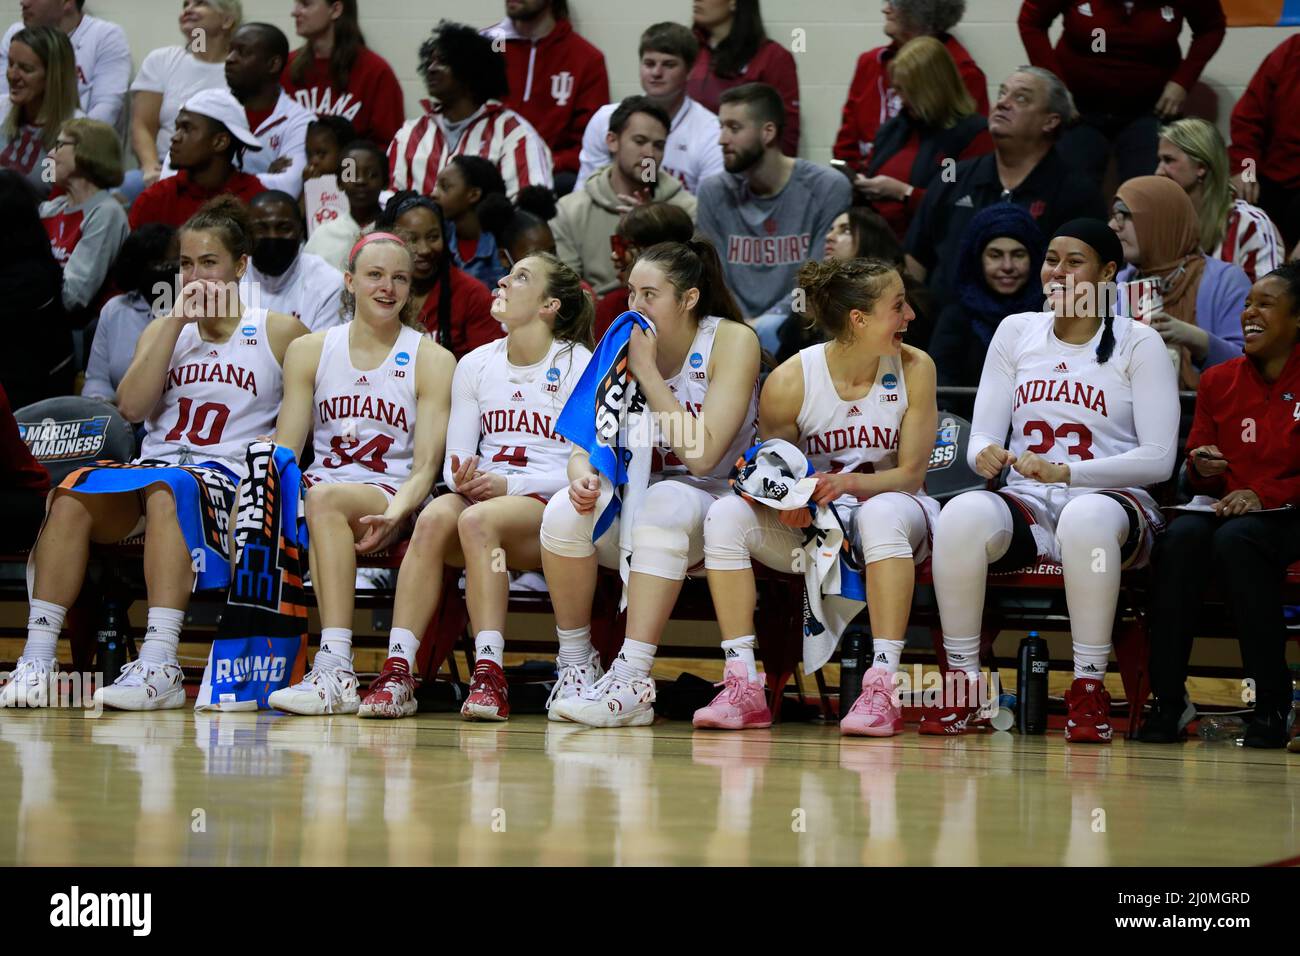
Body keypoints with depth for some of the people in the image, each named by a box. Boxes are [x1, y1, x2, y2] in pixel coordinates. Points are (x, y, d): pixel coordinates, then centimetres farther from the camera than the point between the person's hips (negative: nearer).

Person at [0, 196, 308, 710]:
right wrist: (178, 321, 1)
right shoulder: (163, 331, 21)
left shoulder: (280, 334, 11)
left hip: (225, 479, -4)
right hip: (151, 467, 4)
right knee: (71, 494, -28)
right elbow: (132, 407, 4)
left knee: (167, 491, -39)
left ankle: (159, 666, -49)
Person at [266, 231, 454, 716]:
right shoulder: (309, 351, 14)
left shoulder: (431, 360, 6)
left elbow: (426, 466, -3)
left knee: (325, 498, -37)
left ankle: (335, 669, -46)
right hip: (319, 490, 3)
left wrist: (395, 513, -24)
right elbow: (283, 450, 7)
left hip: (389, 499, -3)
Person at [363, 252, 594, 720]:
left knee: (478, 520, -37)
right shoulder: (475, 366, 16)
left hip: (550, 507, -4)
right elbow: (455, 458, 14)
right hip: (480, 498, 4)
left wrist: (511, 485, -16)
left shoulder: (578, 366, 1)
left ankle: (489, 677, -40)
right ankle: (397, 672, -39)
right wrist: (463, 479, -12)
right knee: (434, 517, -31)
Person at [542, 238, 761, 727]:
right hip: (633, 503, 4)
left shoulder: (732, 342, -10)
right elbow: (585, 443, 2)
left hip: (706, 500, -4)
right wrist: (582, 476, -23)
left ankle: (632, 679, -43)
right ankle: (575, 667, -14)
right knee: (565, 511, -28)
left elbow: (701, 455, -19)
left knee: (664, 501, -38)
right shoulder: (625, 347, 2)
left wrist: (647, 371, -20)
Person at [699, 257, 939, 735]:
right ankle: (743, 686, -27)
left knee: (881, 513, -38)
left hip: (887, 503, -1)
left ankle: (882, 689, -40)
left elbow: (910, 473, -8)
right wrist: (785, 500, -24)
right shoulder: (789, 382, -10)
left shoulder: (914, 369, -8)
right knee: (727, 514, -25)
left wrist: (848, 483, -26)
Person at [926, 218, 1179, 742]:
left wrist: (1067, 472, -20)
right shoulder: (1016, 331, 14)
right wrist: (986, 455, -17)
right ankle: (960, 684, -23)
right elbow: (983, 435, 10)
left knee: (1087, 517, -41)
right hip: (1027, 504, 3)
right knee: (963, 515, -33)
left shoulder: (1138, 343, 2)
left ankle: (1089, 689, -30)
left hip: (1113, 504, -3)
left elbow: (1158, 458, -6)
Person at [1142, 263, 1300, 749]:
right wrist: (1202, 469, -6)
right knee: (1181, 536, -31)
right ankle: (1168, 700, -30)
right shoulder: (1219, 382, 13)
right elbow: (1198, 475, 17)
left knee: (1236, 539, -36)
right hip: (1223, 507, 4)